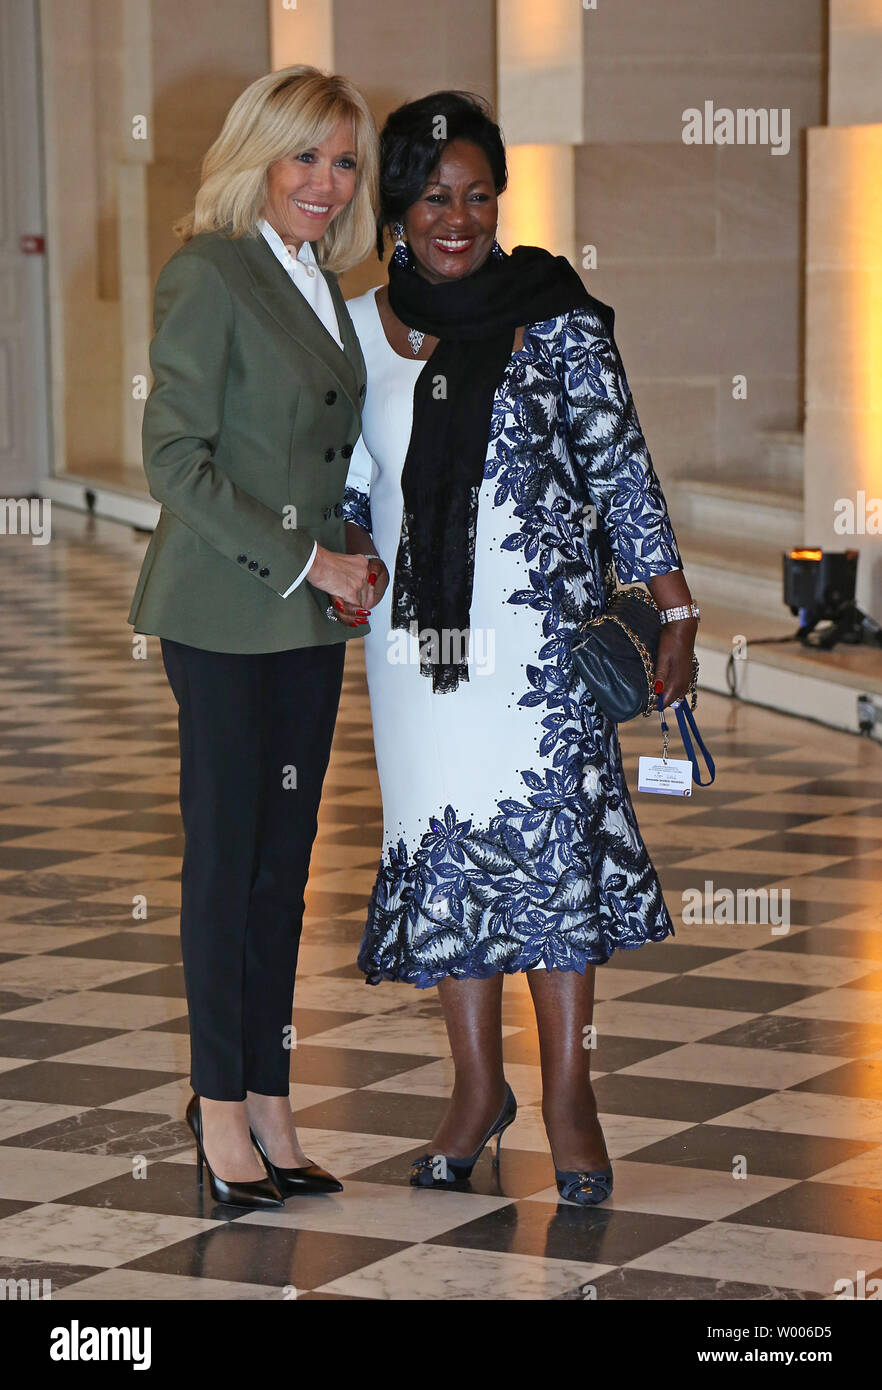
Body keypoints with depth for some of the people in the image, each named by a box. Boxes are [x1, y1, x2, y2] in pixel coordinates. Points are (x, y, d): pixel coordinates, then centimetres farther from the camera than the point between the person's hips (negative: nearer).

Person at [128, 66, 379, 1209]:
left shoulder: (324, 286, 14)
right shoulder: (209, 272, -10)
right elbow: (175, 458, -15)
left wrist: (348, 566, 7)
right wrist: (303, 560, -14)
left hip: (309, 615, 7)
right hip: (224, 611, -7)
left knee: (285, 856, 9)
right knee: (226, 854, 0)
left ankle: (268, 1103, 16)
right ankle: (222, 1107, 9)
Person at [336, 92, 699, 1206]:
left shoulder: (556, 319, -3)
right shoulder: (363, 327, 6)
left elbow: (622, 473, -1)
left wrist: (676, 613, -4)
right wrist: (346, 556, -4)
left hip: (541, 631, -3)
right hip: (416, 633, 3)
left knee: (553, 840, -5)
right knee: (439, 847, 6)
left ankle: (567, 1095, 7)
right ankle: (477, 1088, 20)